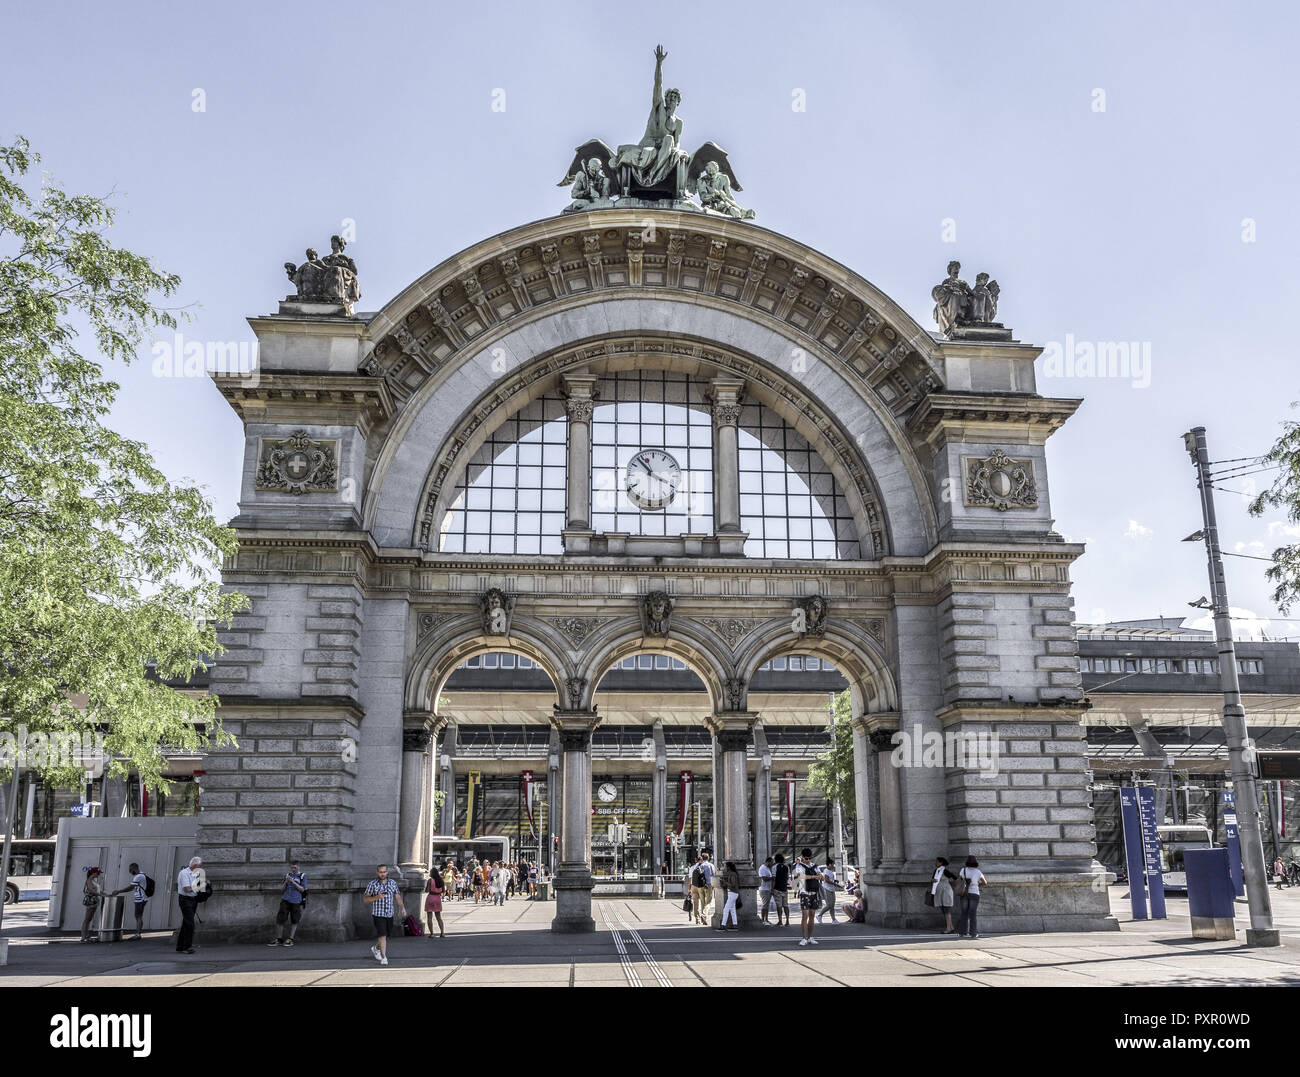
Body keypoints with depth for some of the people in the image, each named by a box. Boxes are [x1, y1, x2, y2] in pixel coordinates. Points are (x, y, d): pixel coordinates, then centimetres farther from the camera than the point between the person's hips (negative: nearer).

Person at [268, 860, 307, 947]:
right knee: (280, 919, -5)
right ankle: (278, 939, 2)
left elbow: (302, 889, -5)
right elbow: (282, 889, 11)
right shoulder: (287, 875, 11)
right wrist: (286, 882, -10)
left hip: (296, 901, -2)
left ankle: (290, 939, 3)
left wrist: (293, 882, -16)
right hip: (286, 900, 2)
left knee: (294, 921, -2)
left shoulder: (302, 876, 4)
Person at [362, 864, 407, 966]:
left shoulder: (392, 883, 8)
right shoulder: (372, 884, -3)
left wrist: (402, 907, -7)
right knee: (382, 935, -11)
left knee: (387, 934, 13)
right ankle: (383, 958, -5)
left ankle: (376, 948, 40)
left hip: (389, 914, 4)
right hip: (378, 914, -4)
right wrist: (377, 897, -19)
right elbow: (365, 899, -3)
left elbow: (397, 897, 8)